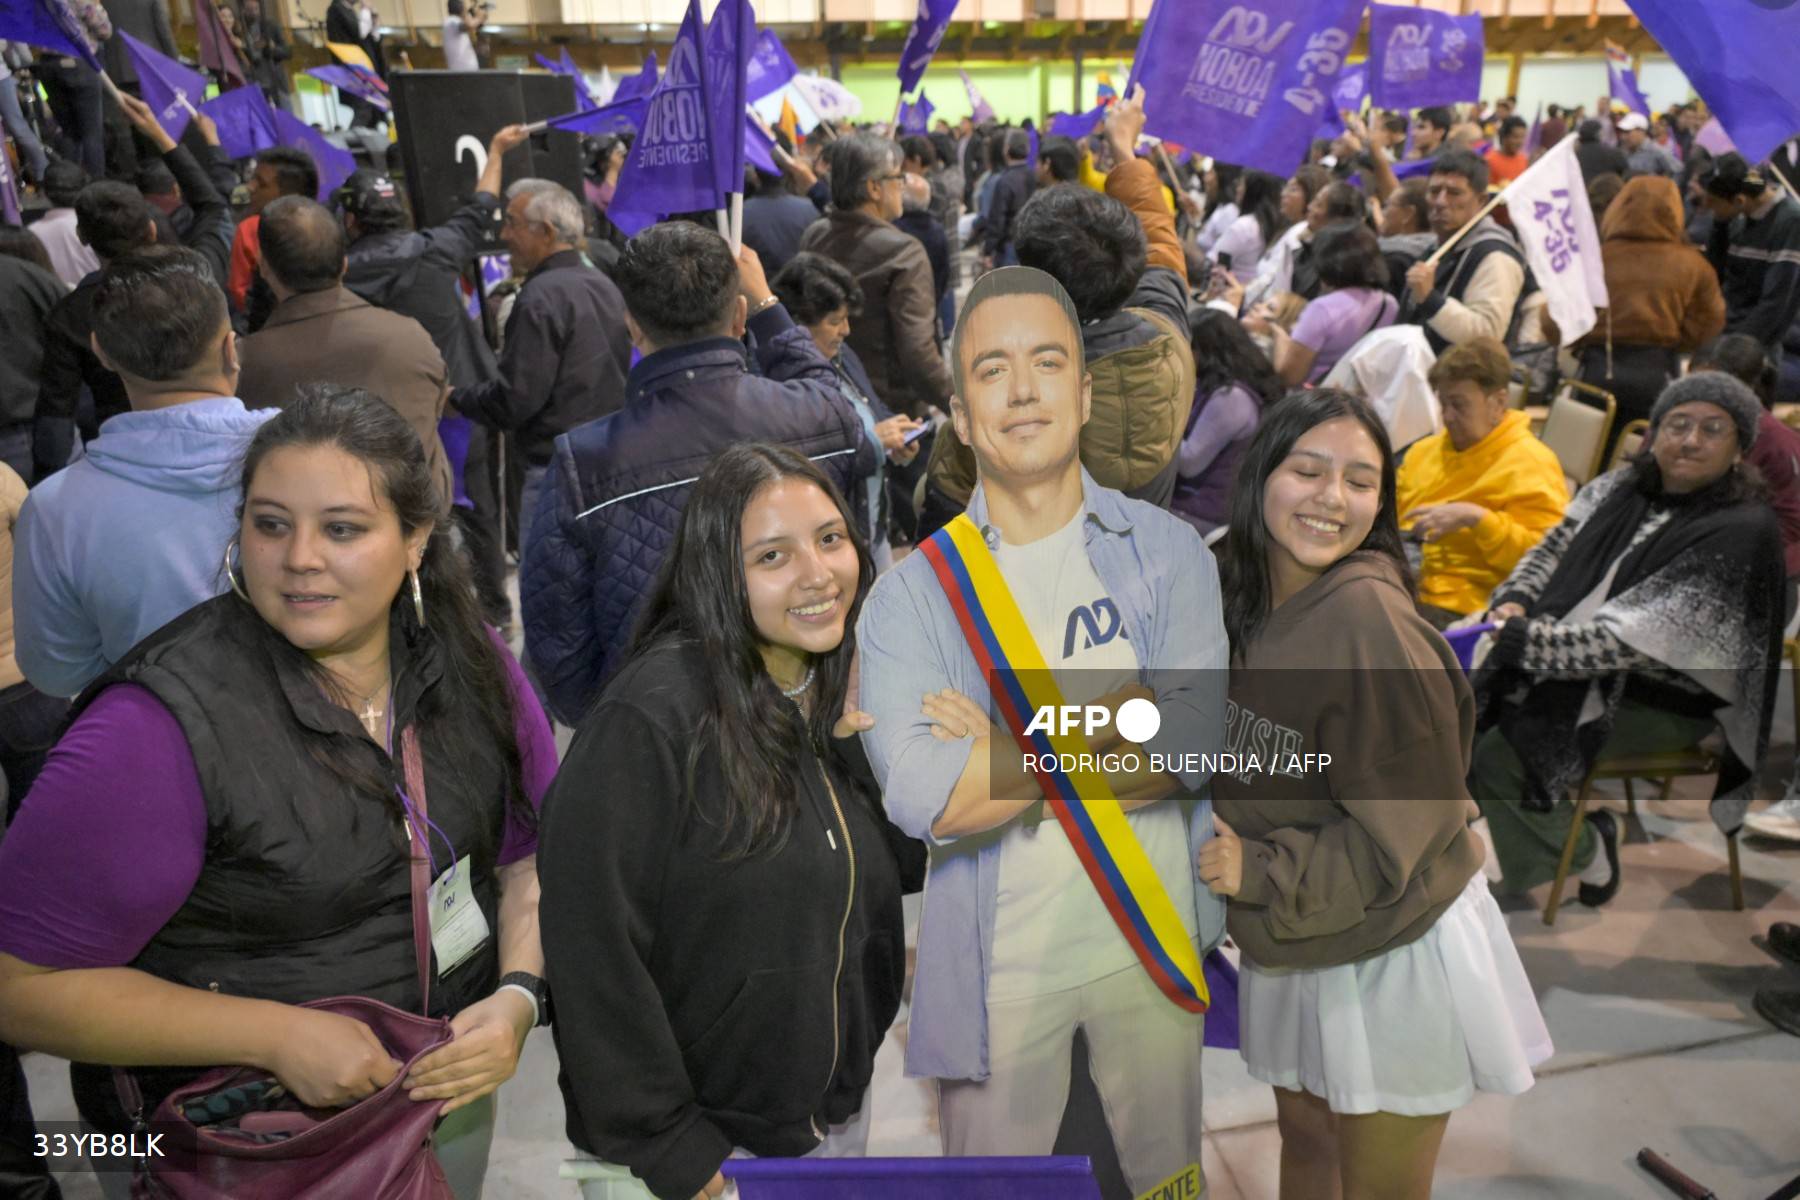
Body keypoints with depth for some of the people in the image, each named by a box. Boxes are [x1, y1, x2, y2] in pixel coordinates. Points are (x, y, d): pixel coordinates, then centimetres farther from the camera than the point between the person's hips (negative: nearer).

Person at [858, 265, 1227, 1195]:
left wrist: (999, 751, -16)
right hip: (996, 956, -1)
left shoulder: (1166, 551, -4)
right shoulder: (911, 593, -8)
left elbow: (1192, 745, -16)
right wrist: (1115, 723, -17)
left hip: (1151, 935, 1)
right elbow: (923, 800, -21)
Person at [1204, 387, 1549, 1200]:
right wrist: (1222, 847, -4)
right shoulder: (1251, 606, -2)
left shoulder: (1367, 616, -25)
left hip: (1396, 952, -6)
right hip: (1299, 948, 7)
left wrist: (1260, 872, -19)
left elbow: (1408, 821, -22)